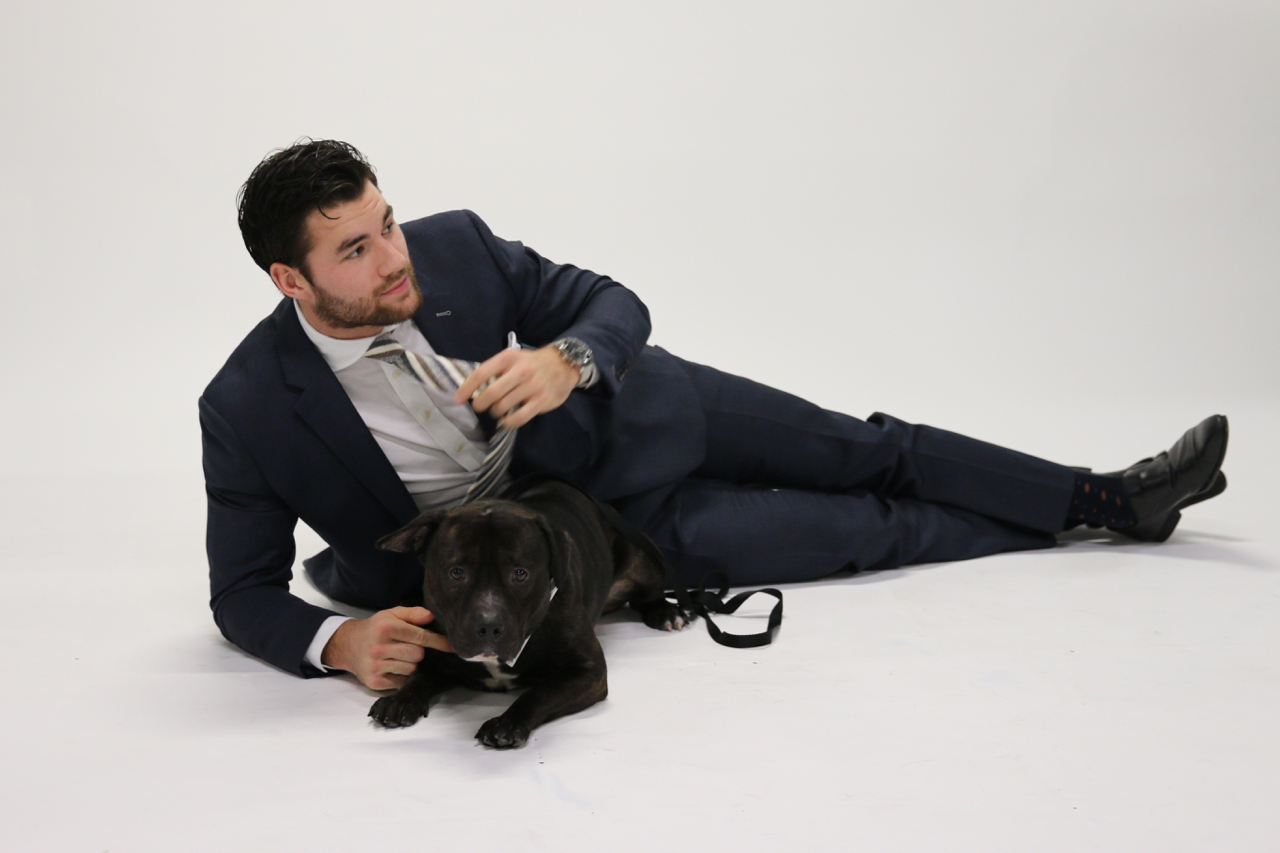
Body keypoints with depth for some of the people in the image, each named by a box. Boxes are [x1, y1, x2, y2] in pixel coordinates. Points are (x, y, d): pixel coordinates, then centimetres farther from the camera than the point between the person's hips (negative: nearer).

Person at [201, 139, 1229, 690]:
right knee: (861, 531, -1)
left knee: (859, 453, 6)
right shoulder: (248, 408, -23)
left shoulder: (450, 246, -17)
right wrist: (339, 642, -36)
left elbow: (614, 302, -10)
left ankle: (1107, 496, 26)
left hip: (615, 415, 3)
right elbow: (242, 589, -15)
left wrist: (564, 360, -34)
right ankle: (1087, 521, 22)